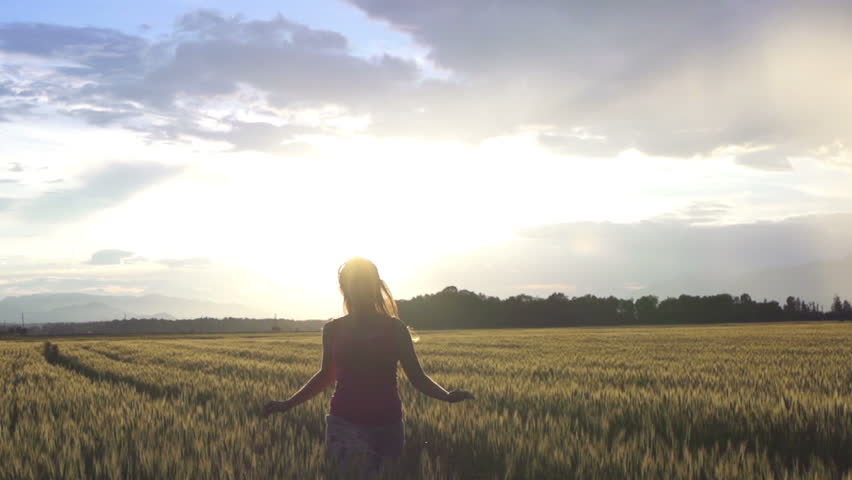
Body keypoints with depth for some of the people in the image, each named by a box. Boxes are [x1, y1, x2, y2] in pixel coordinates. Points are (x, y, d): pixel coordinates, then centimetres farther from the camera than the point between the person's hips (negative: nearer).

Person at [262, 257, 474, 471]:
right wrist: (288, 403, 13)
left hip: (387, 423, 0)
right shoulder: (333, 330, 4)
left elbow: (417, 377, 1)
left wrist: (447, 395, -17)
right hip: (344, 423, 0)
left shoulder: (394, 328, -1)